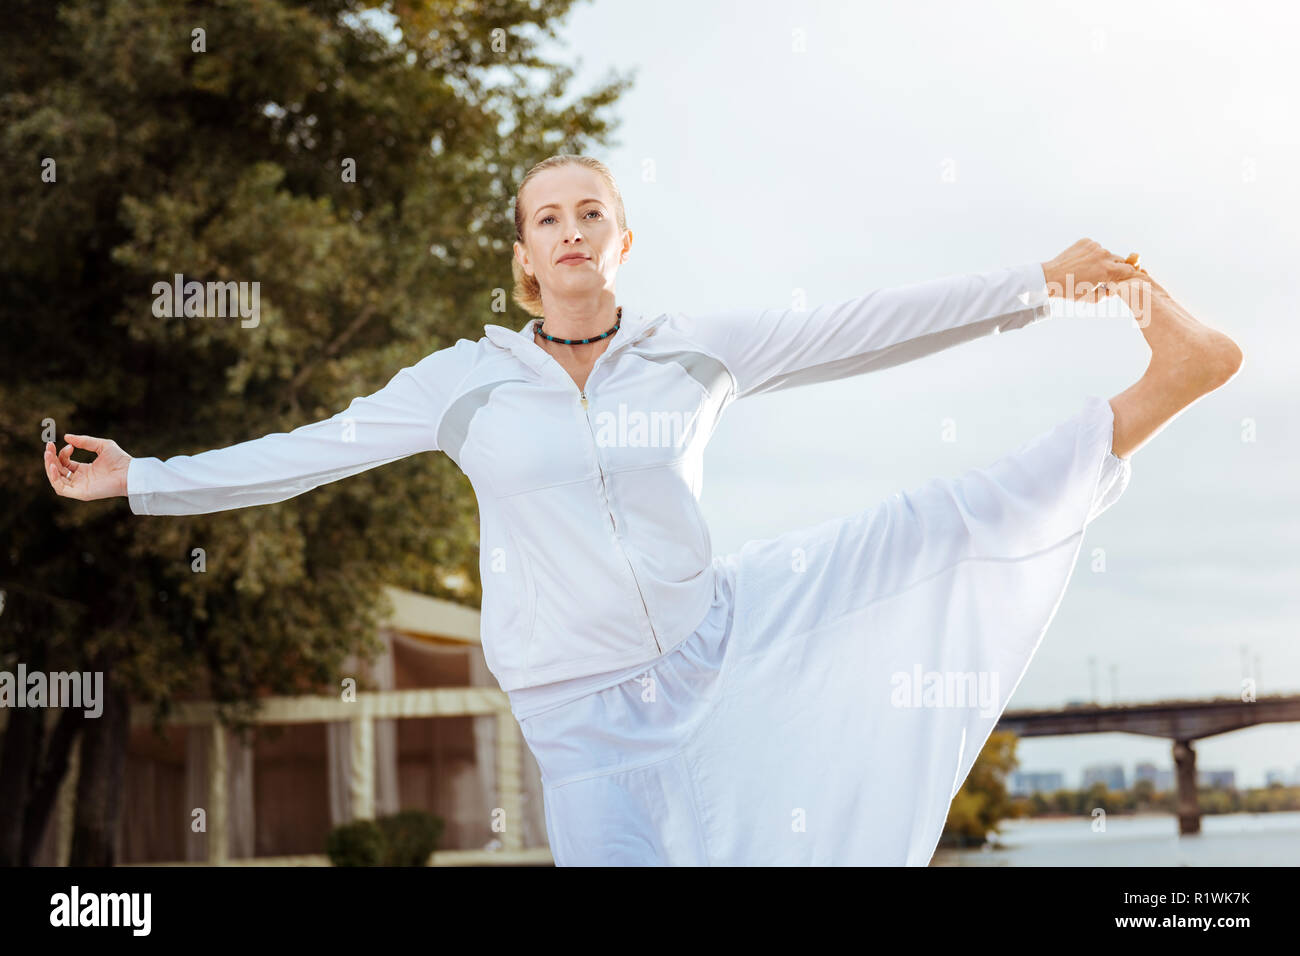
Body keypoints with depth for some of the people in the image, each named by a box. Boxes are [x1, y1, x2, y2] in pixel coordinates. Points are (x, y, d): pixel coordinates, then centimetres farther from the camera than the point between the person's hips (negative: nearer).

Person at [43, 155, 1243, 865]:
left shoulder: (696, 350, -3)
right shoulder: (467, 380, -4)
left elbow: (862, 329, -7)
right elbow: (304, 453, 1)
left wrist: (1039, 281, -12)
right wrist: (137, 480, -1)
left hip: (717, 636, 1)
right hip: (587, 710, -1)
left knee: (927, 527, -9)